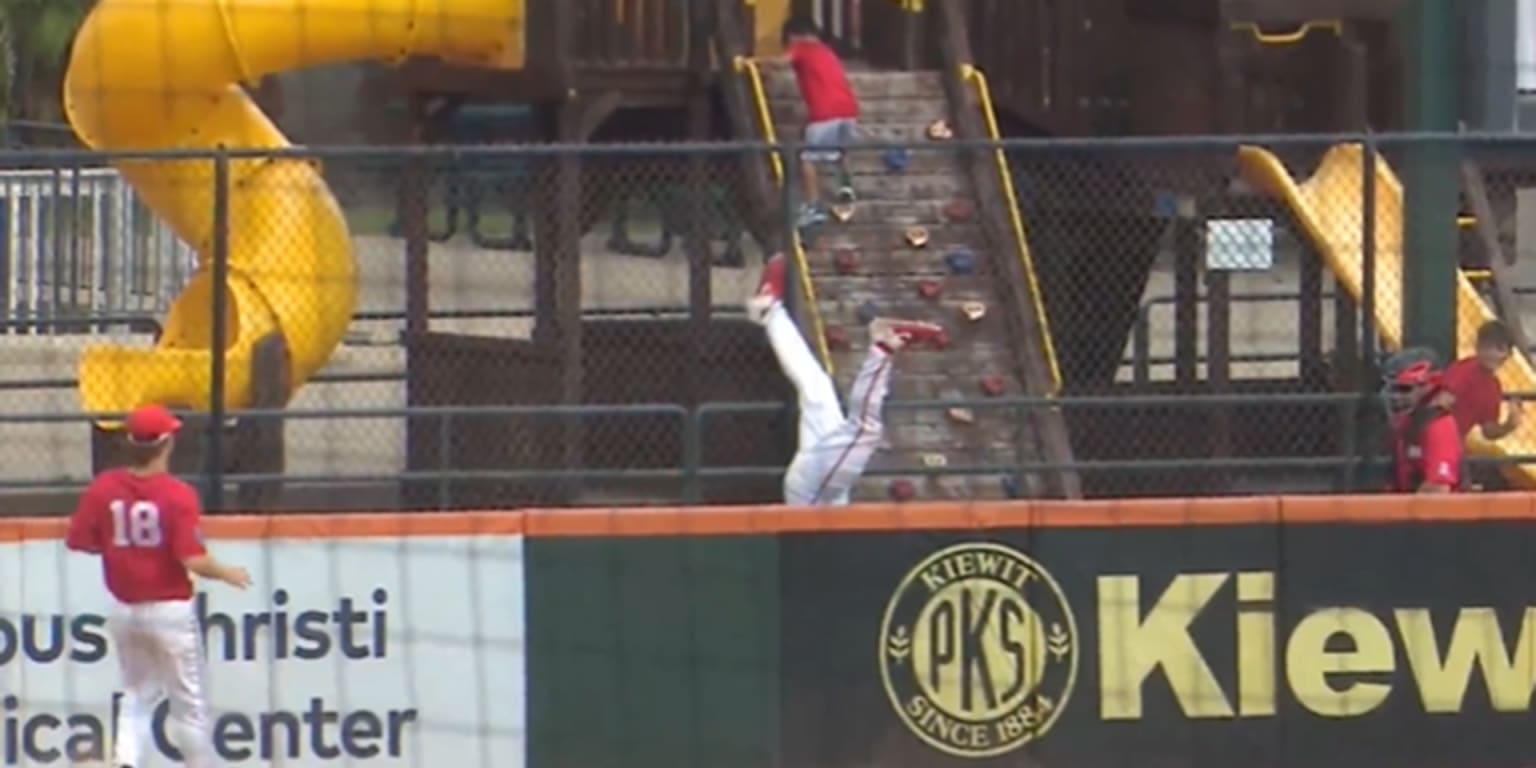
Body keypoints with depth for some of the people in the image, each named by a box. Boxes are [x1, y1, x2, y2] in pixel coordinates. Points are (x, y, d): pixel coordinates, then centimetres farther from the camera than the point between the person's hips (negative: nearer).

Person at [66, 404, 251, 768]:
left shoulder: (103, 489, -6)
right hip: (170, 610, -4)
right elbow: (194, 561, -23)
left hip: (123, 610, 4)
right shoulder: (177, 495, -19)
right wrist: (227, 574, -4)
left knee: (138, 694, 20)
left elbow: (78, 541, -1)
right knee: (188, 702, 9)